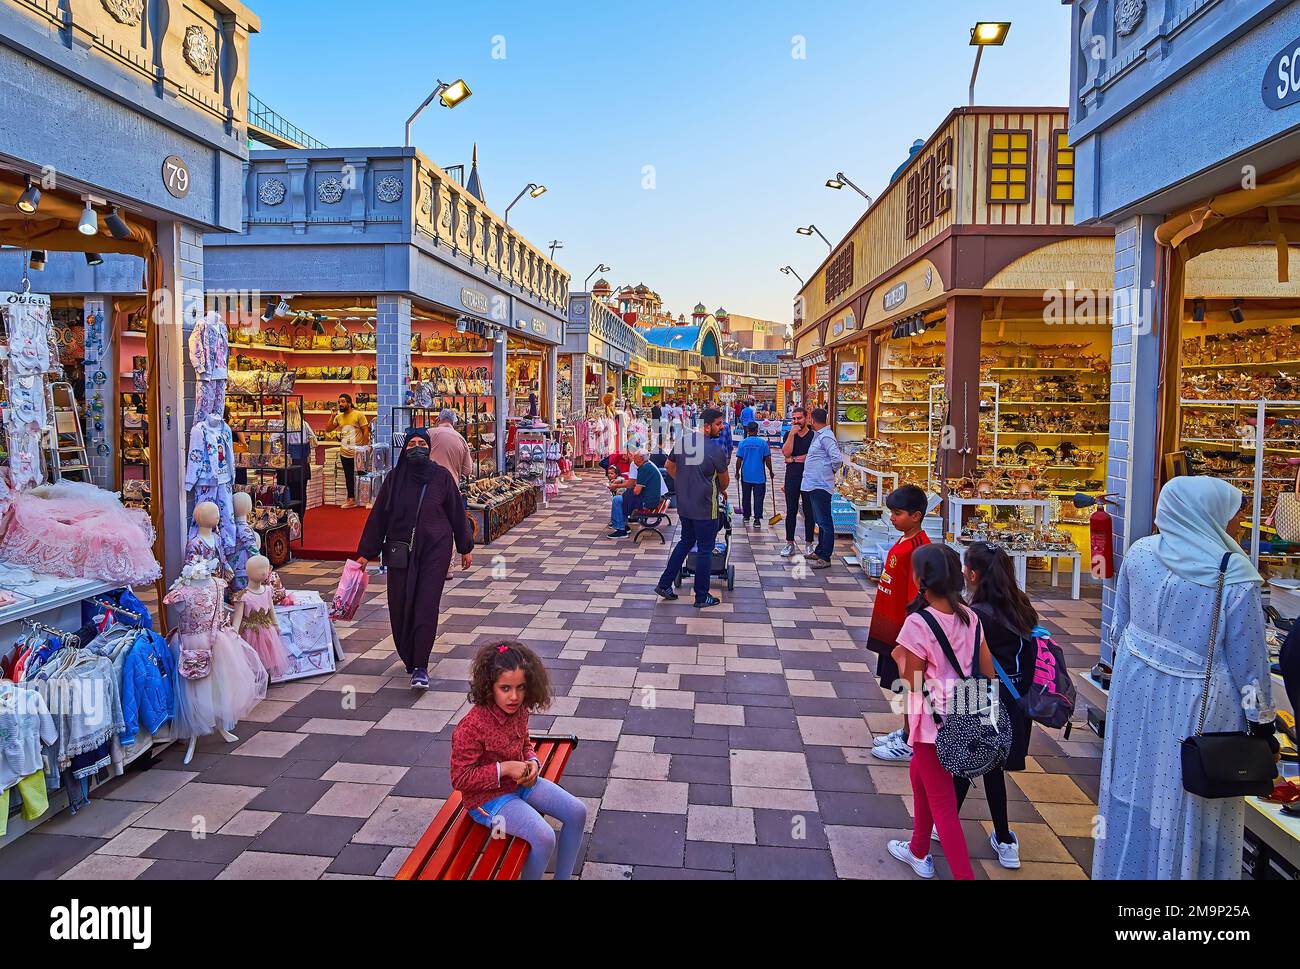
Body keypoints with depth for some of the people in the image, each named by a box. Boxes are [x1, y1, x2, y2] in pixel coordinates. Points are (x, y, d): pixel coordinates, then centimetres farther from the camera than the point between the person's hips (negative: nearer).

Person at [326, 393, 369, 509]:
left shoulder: (358, 415, -9)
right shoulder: (338, 417, 9)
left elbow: (366, 431, -10)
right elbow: (328, 429, 9)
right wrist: (332, 416, -2)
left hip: (357, 453, -6)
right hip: (344, 453, 6)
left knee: (358, 476, 2)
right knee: (348, 476, 11)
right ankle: (351, 499, 19)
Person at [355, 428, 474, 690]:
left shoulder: (441, 476, 0)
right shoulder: (394, 478, 2)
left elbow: (457, 511, 6)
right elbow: (378, 516, 5)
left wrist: (465, 548, 9)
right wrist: (365, 553, 5)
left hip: (434, 550, -2)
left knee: (426, 607, -7)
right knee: (400, 607, 5)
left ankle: (420, 668, -3)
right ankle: (409, 659, 26)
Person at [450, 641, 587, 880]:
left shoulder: (519, 710, -6)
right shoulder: (471, 727, -28)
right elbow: (459, 779, -21)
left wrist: (532, 761, -7)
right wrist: (503, 768, -25)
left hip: (521, 782, 8)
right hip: (488, 796, -8)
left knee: (577, 812, -1)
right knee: (544, 837, -25)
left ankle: (562, 877, 16)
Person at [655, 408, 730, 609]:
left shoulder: (682, 441, 2)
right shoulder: (715, 449, -17)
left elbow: (669, 467, 14)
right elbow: (724, 480, -2)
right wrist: (721, 490, 20)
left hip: (683, 505, 7)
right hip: (705, 508, -7)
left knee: (685, 542, 22)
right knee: (705, 550, 5)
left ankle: (664, 584, 22)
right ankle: (702, 597, 14)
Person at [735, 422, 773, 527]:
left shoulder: (743, 443, -4)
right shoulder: (763, 443, -7)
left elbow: (739, 460, -3)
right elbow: (767, 459, -4)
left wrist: (737, 472, 10)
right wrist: (770, 471, 10)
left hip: (746, 476, 2)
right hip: (759, 476, -1)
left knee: (746, 497, 15)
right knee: (758, 498, 2)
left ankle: (746, 516, 24)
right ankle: (757, 519, -1)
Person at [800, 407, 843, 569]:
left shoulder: (826, 437, -16)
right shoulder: (818, 435, 14)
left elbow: (837, 458, -23)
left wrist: (832, 471, -8)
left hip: (820, 485, -11)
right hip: (814, 484, 11)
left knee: (825, 522, -6)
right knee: (820, 521, 18)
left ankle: (825, 558, -3)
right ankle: (819, 551, 29)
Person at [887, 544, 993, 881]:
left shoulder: (917, 623, -21)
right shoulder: (969, 616, -1)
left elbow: (913, 685, -15)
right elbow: (989, 672, 5)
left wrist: (900, 656, 1)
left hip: (933, 721, -8)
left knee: (942, 802, 5)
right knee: (919, 774, 27)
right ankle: (919, 852, 43)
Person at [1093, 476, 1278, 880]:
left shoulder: (1139, 552, -6)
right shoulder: (1235, 577, -19)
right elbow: (1249, 659, -12)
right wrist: (1263, 725, 0)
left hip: (1137, 692, 5)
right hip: (1196, 707, -5)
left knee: (1136, 785, 20)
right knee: (1189, 802, 12)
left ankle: (1124, 867, 38)